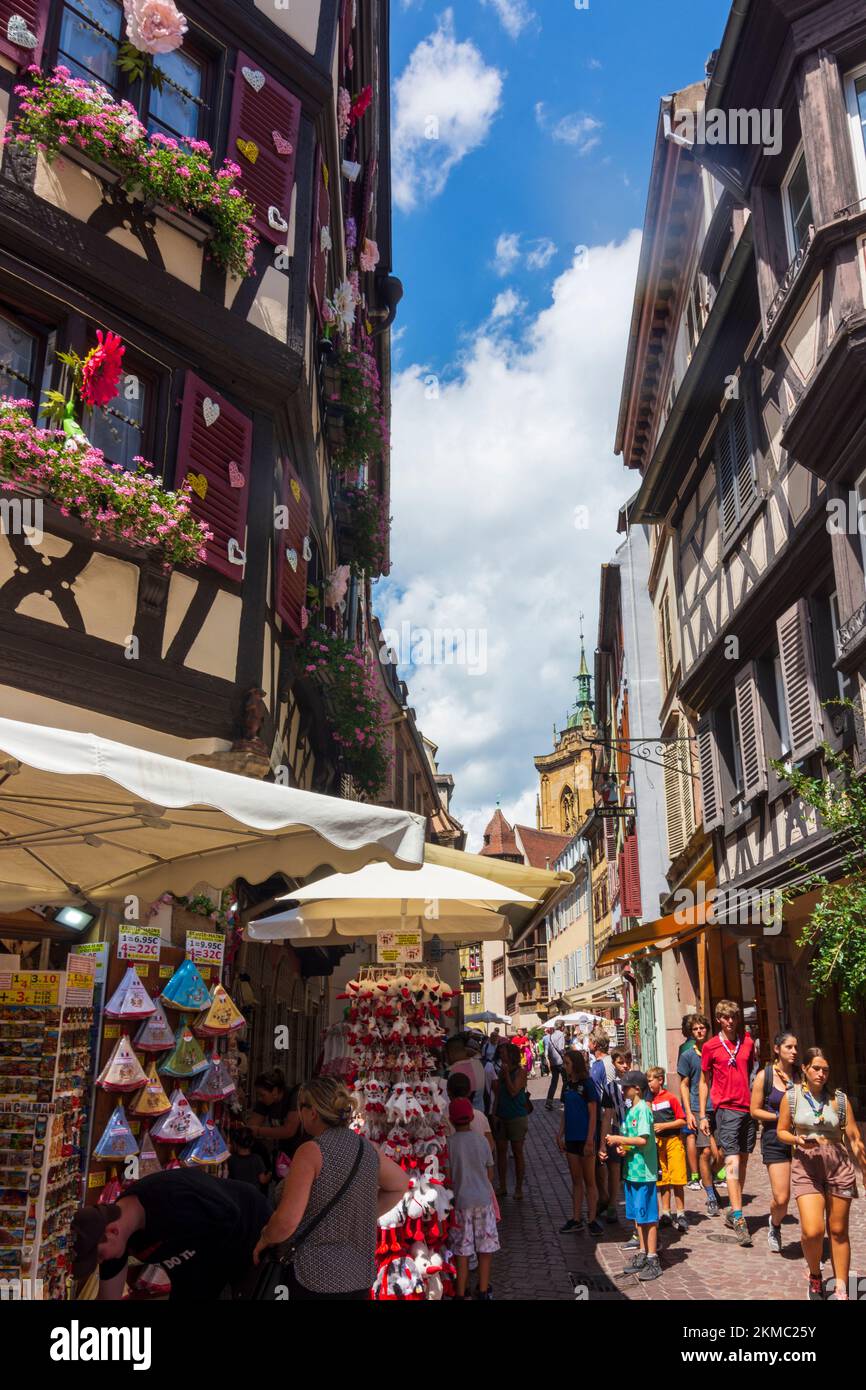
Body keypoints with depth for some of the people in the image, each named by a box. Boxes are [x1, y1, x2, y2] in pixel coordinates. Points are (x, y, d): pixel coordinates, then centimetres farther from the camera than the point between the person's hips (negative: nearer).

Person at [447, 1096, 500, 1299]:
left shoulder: (449, 1143, -11)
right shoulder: (481, 1140, -5)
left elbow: (447, 1176, -9)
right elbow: (489, 1170, 4)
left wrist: (452, 1192, 7)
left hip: (461, 1201, -1)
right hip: (483, 1199, 2)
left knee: (462, 1251, 8)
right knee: (485, 1248, 15)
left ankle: (461, 1292, 15)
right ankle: (484, 1290, 25)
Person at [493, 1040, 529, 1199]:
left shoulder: (520, 1071, -11)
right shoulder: (501, 1071, 7)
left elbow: (513, 1091, -21)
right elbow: (498, 1094, 11)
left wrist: (506, 1073, -19)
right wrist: (494, 1113, 5)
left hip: (517, 1117, -6)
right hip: (502, 1117, 6)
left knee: (517, 1152, 3)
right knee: (501, 1150, 9)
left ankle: (518, 1188, 14)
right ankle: (502, 1187, 19)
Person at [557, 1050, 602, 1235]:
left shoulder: (587, 1084, -12)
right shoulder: (568, 1085, 8)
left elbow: (593, 1114, -13)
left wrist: (590, 1141, -16)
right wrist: (560, 1136, 9)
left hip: (585, 1138, -7)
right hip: (571, 1139, 7)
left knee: (589, 1181, 3)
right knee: (576, 1180, 12)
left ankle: (592, 1219, 11)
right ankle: (576, 1220, 18)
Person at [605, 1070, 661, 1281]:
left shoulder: (642, 1109, -16)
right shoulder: (631, 1110, 12)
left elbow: (643, 1139, -25)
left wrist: (619, 1139, -16)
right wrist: (623, 1146, -1)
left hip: (644, 1171, -9)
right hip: (631, 1170, 9)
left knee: (648, 1216, 0)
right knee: (637, 1216, 15)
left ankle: (652, 1260, 7)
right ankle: (642, 1253, 25)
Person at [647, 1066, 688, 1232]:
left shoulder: (670, 1098, -9)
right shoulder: (649, 1099, 6)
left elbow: (682, 1121, -8)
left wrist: (663, 1126, -14)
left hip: (673, 1140, -5)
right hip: (657, 1142, 5)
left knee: (677, 1179, -4)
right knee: (662, 1180, 9)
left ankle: (680, 1214, 5)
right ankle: (665, 1213, 17)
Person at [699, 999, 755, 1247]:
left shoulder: (748, 1042, 8)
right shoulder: (710, 1046, -1)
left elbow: (753, 1073, 18)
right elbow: (704, 1081, 5)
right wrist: (702, 1115, 3)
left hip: (749, 1108, 4)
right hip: (727, 1109, -4)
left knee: (743, 1161, 9)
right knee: (732, 1162, -10)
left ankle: (732, 1211, 20)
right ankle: (738, 1219, -11)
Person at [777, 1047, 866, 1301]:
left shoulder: (839, 1099, 2)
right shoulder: (791, 1096, 0)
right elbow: (781, 1131, 7)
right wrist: (798, 1140, -13)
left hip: (839, 1165, 1)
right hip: (806, 1166, -1)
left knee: (838, 1231, 7)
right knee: (812, 1232, -13)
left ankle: (841, 1291, 22)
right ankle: (815, 1276, 17)